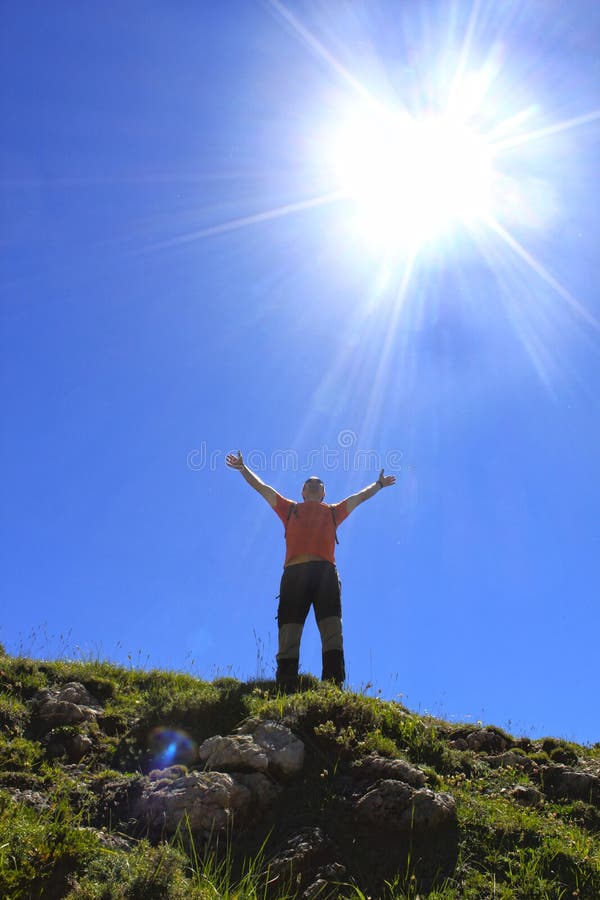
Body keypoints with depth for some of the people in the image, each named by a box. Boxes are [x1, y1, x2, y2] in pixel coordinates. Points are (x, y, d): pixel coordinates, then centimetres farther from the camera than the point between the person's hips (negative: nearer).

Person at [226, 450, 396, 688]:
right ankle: (284, 690, -17)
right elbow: (262, 487, 36)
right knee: (289, 629, -11)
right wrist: (243, 468, 39)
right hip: (294, 571, -1)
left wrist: (379, 484, 54)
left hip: (325, 570, 1)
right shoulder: (290, 509, 31)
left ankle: (334, 687, -23)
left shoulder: (333, 512, 34)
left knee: (332, 630, -14)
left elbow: (359, 496, 45)